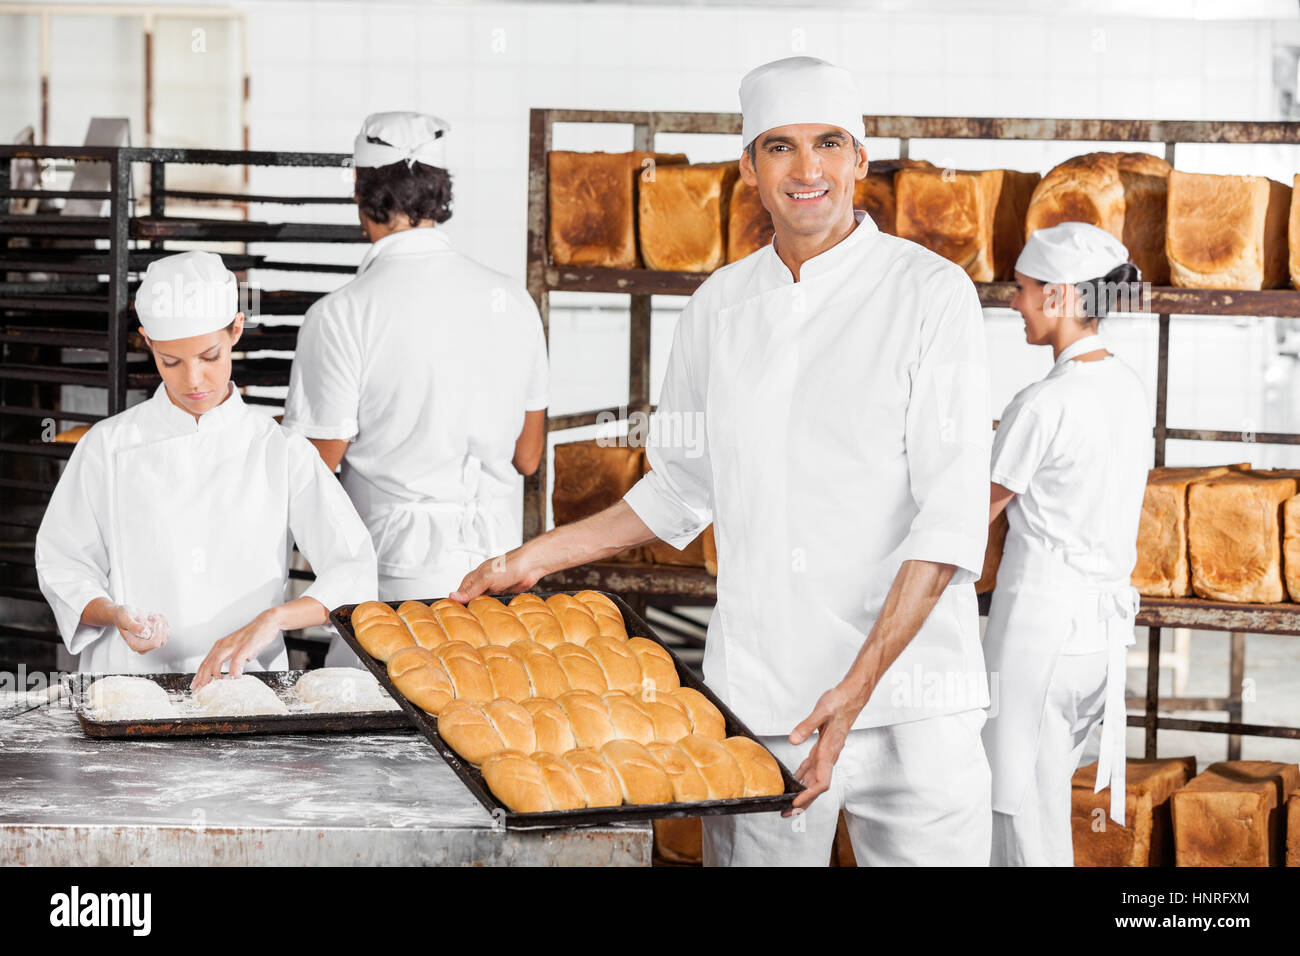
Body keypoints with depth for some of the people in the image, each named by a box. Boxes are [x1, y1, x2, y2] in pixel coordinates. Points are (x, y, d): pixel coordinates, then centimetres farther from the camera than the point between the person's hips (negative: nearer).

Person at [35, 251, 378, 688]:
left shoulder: (282, 452, 5)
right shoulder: (108, 447, 6)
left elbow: (354, 570, -1)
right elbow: (62, 560, 10)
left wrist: (273, 618, -18)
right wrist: (113, 614, -10)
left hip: (247, 679, 0)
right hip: (131, 679, 0)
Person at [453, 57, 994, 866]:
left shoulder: (931, 293, -5)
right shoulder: (719, 308, 9)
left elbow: (952, 517, -11)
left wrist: (859, 683, -19)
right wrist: (534, 558, 19)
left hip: (907, 698, -3)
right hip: (756, 698, 3)